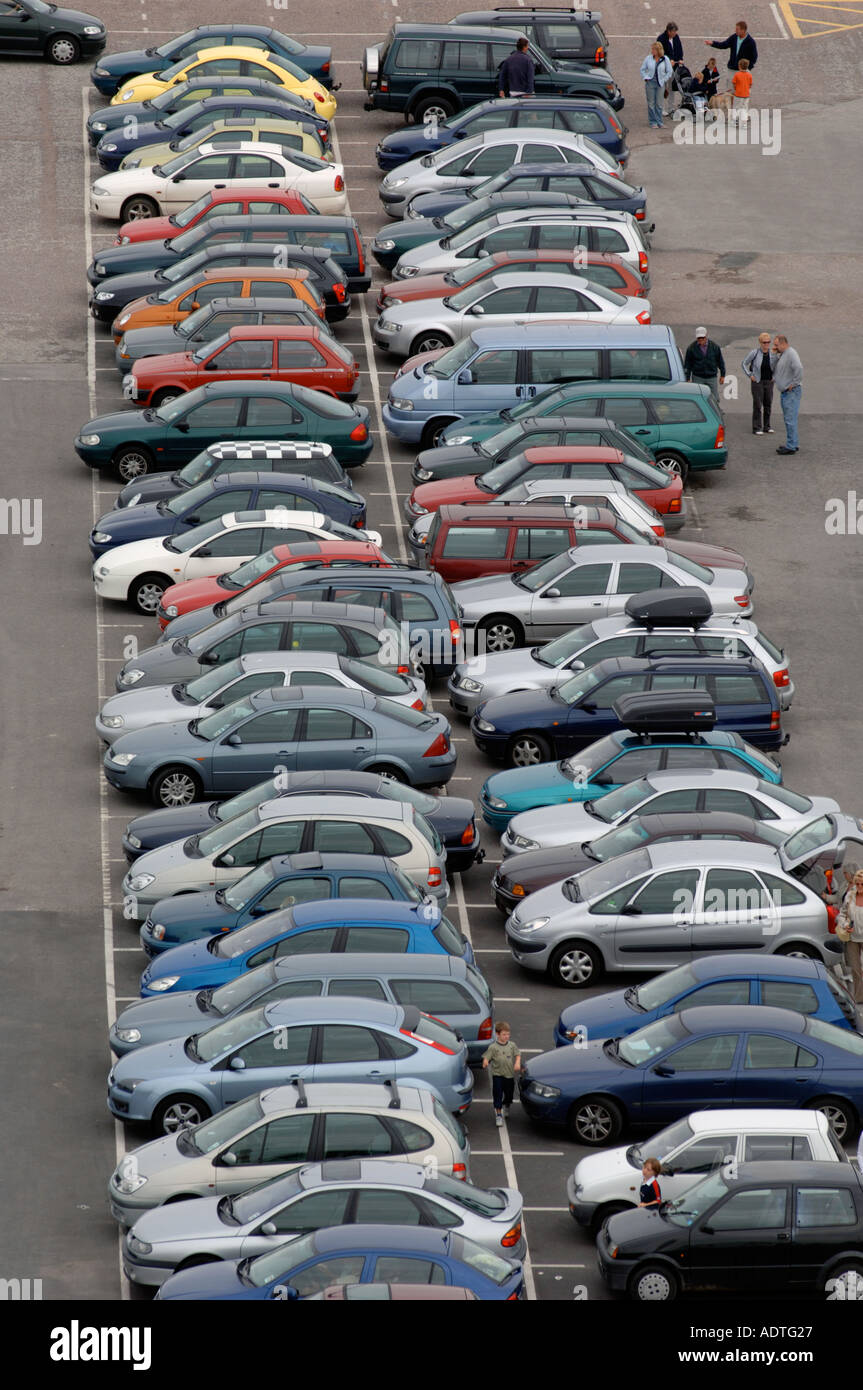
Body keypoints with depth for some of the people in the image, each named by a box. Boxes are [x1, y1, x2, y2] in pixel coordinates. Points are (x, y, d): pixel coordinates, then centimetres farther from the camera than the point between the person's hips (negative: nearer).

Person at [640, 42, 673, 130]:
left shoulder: (665, 59, -2)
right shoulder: (648, 58, 0)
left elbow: (669, 71, 5)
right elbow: (643, 69, 9)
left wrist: (664, 80, -2)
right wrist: (646, 78, -3)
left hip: (660, 83, 0)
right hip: (650, 83, 0)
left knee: (659, 104, 4)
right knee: (651, 104, 2)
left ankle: (659, 122, 13)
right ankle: (652, 122, 8)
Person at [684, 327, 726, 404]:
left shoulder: (714, 346, -2)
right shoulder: (691, 348, -5)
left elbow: (720, 361, 9)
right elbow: (687, 365, 1)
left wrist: (722, 375, 10)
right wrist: (687, 379, -2)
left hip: (711, 377, 1)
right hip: (697, 378, -1)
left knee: (715, 400, -1)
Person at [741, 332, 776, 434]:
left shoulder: (772, 353, -1)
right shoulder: (754, 353, -11)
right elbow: (744, 364, -1)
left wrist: (774, 376, 6)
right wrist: (750, 375, -6)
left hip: (769, 382, 4)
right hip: (757, 382, -4)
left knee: (768, 404, 9)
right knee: (757, 405, -5)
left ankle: (767, 427, 21)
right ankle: (757, 428, 0)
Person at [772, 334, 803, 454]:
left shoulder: (791, 353, -15)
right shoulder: (782, 354, 17)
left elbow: (798, 368, -30)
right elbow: (775, 371, 26)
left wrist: (794, 383, -21)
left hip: (792, 392, -11)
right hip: (784, 392, 11)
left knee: (790, 419, -9)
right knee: (787, 418, 16)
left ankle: (791, 446, -8)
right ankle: (793, 443, 23)